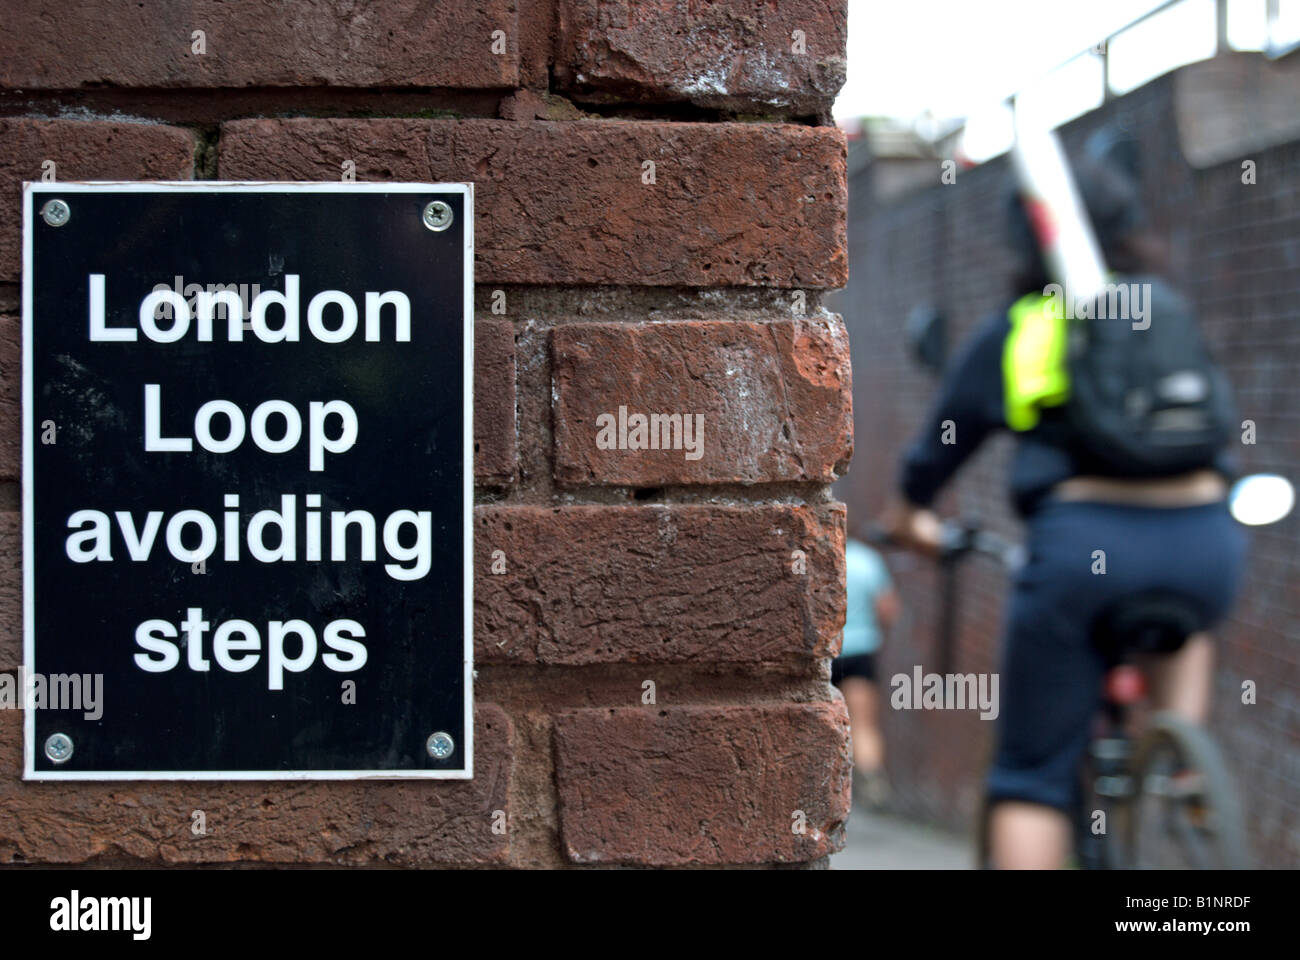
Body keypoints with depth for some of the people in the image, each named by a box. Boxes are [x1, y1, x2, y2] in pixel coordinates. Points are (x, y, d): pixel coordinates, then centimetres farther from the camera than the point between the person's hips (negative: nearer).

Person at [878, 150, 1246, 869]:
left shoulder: (1011, 332, 13)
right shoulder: (1171, 312, 22)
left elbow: (937, 449, 23)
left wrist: (907, 519, 44)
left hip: (1084, 541, -3)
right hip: (1206, 541, 3)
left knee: (1034, 776, 7)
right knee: (1182, 617, 40)